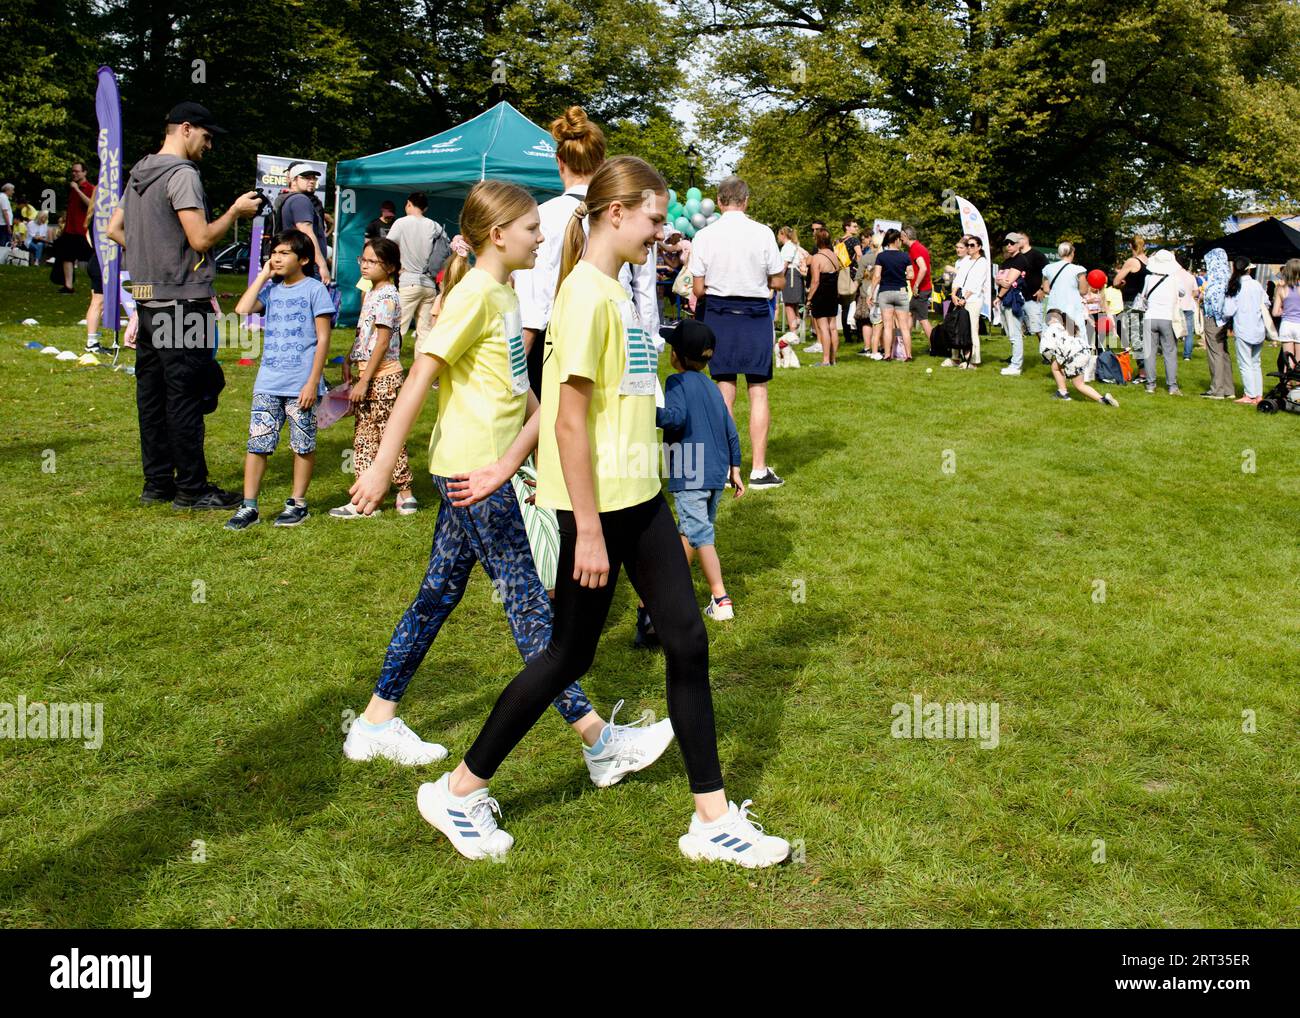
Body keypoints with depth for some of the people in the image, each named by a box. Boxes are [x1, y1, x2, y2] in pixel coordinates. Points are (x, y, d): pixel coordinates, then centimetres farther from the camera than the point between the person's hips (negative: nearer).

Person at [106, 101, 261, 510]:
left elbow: (113, 229, 22)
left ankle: (157, 483, 18)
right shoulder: (182, 174, -12)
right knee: (185, 396, -5)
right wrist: (236, 211, -5)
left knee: (152, 392, 11)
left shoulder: (139, 173, 16)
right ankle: (192, 488, 0)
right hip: (182, 300, -9)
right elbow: (201, 239, -18)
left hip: (147, 299, 9)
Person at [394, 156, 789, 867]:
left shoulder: (614, 291, 12)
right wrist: (588, 532, -20)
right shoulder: (586, 294, -16)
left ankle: (713, 820, 15)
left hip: (638, 496, 9)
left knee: (687, 641, 6)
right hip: (596, 504, -9)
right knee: (570, 654, 3)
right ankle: (459, 791, 21)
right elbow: (569, 420, -20)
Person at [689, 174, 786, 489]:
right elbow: (778, 282, -2)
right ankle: (759, 469, 6)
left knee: (725, 390, 8)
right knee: (758, 391, 4)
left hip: (718, 316, 1)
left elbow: (699, 289, -2)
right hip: (755, 314, -1)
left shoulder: (704, 236, -4)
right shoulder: (762, 233, -6)